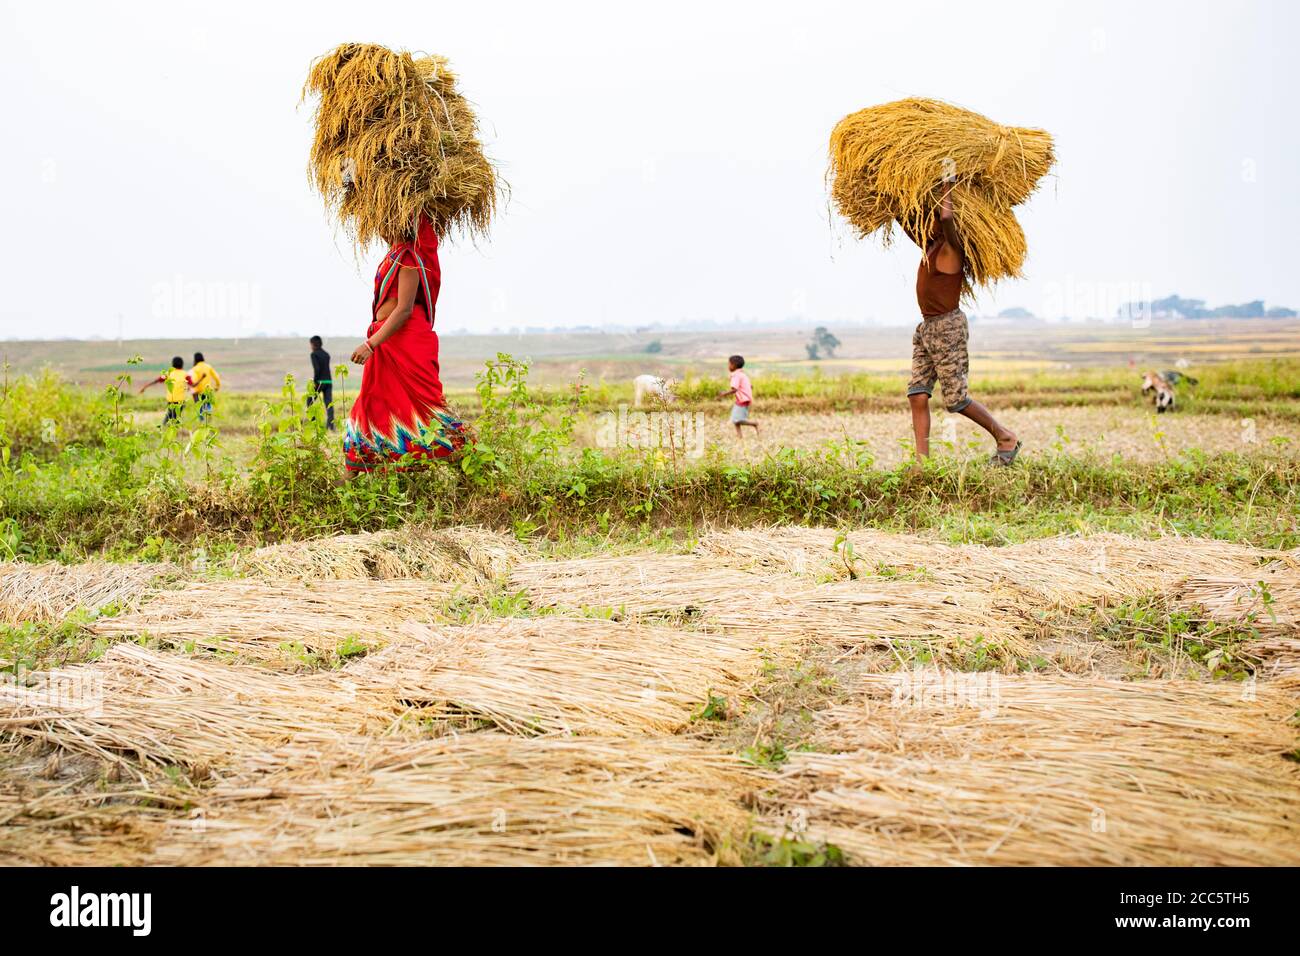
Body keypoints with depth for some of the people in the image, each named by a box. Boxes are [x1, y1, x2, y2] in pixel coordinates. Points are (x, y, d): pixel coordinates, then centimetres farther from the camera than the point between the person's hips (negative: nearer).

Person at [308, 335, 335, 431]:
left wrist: (314, 382, -14)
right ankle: (331, 425, -11)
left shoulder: (314, 354, -6)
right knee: (329, 403, -1)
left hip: (320, 381, -5)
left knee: (310, 401, 14)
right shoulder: (326, 354, 14)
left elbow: (317, 369, -17)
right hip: (329, 381, 5)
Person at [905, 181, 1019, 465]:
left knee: (956, 399, -6)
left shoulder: (950, 250, -11)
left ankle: (1006, 438, 10)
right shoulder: (929, 247, 14)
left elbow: (946, 219, -28)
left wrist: (948, 185, -19)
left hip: (948, 327, -9)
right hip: (926, 328, 9)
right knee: (917, 395, -2)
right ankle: (922, 461, -3)